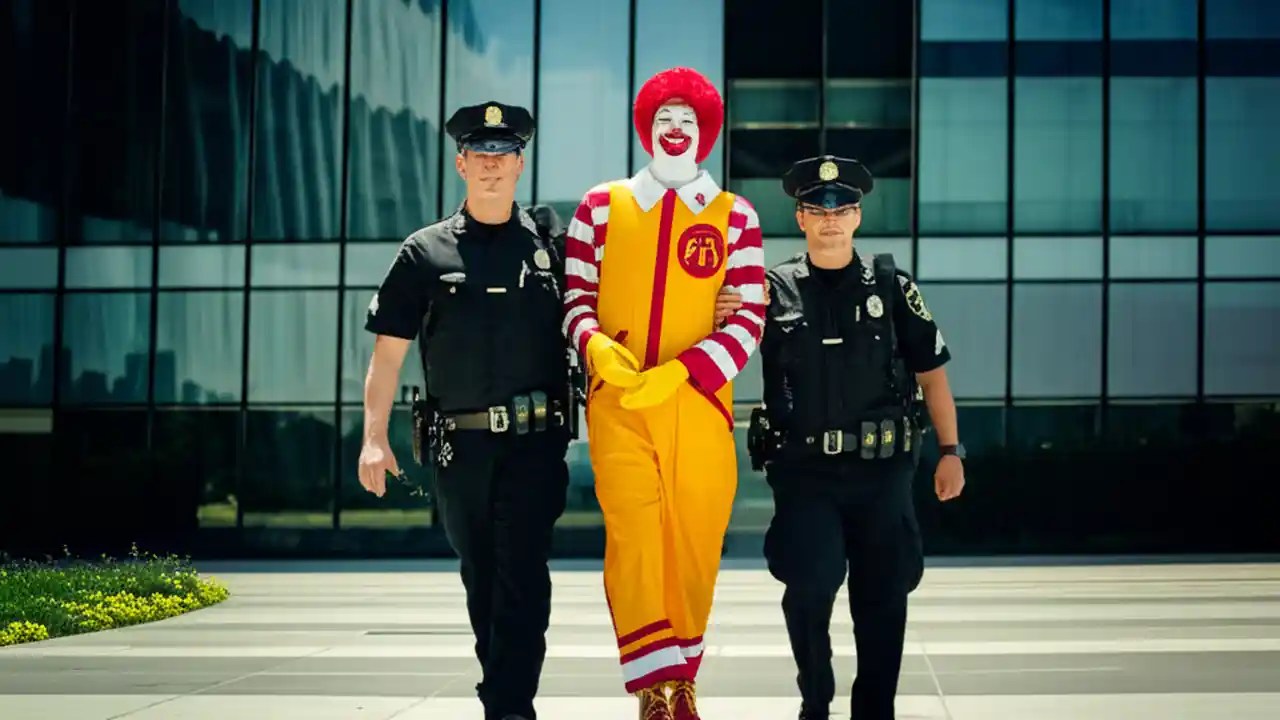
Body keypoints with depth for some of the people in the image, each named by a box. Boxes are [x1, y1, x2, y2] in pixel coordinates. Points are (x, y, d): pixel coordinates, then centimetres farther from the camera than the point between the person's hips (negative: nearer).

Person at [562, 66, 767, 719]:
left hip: (698, 403, 0)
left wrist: (677, 372, -14)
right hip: (618, 403, 0)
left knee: (695, 543, 3)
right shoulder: (601, 206, 10)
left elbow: (749, 319, -1)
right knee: (632, 536, -11)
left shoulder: (735, 217, 6)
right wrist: (596, 345, -14)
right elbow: (575, 295, 9)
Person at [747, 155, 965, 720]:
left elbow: (931, 373, 8)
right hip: (803, 470, -1)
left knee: (883, 595, 6)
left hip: (881, 470, 1)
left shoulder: (891, 286, 3)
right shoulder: (774, 290, 1)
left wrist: (951, 451, 2)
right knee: (810, 587, -14)